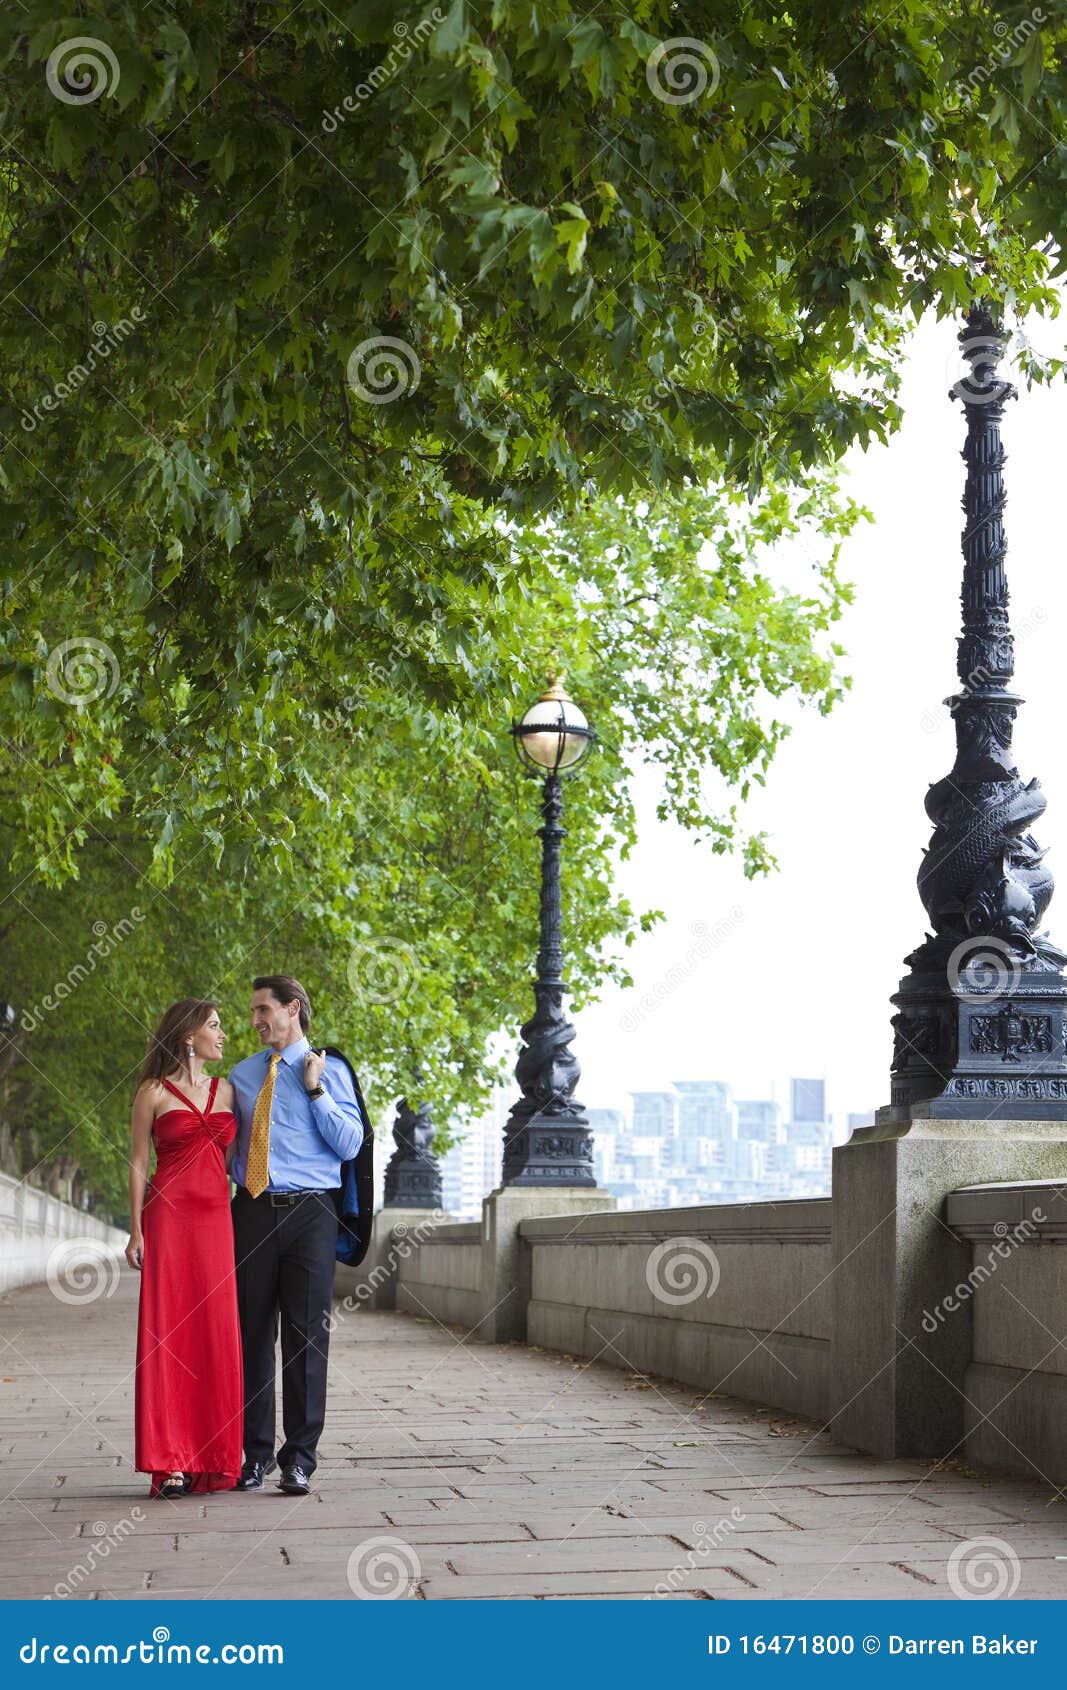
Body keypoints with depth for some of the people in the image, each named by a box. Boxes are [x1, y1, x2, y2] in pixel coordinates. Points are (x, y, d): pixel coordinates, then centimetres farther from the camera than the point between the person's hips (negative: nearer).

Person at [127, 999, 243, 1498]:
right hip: (169, 1218, -4)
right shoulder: (154, 1093, 3)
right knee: (167, 1333, -5)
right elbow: (138, 1163, 2)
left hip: (218, 1217, 4)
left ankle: (213, 1459, 6)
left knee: (217, 1335, 1)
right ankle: (170, 1462, -4)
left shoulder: (226, 1091, 15)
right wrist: (136, 1231, -5)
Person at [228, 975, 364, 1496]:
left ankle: (300, 1458, 2)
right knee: (253, 1333, 4)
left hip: (309, 1213, -3)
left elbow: (349, 1145, -5)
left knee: (307, 1334, -3)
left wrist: (315, 1090, -10)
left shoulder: (330, 1072, 4)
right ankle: (255, 1452, 14)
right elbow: (227, 1144, 18)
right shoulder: (242, 1075, 14)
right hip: (252, 1212, 3)